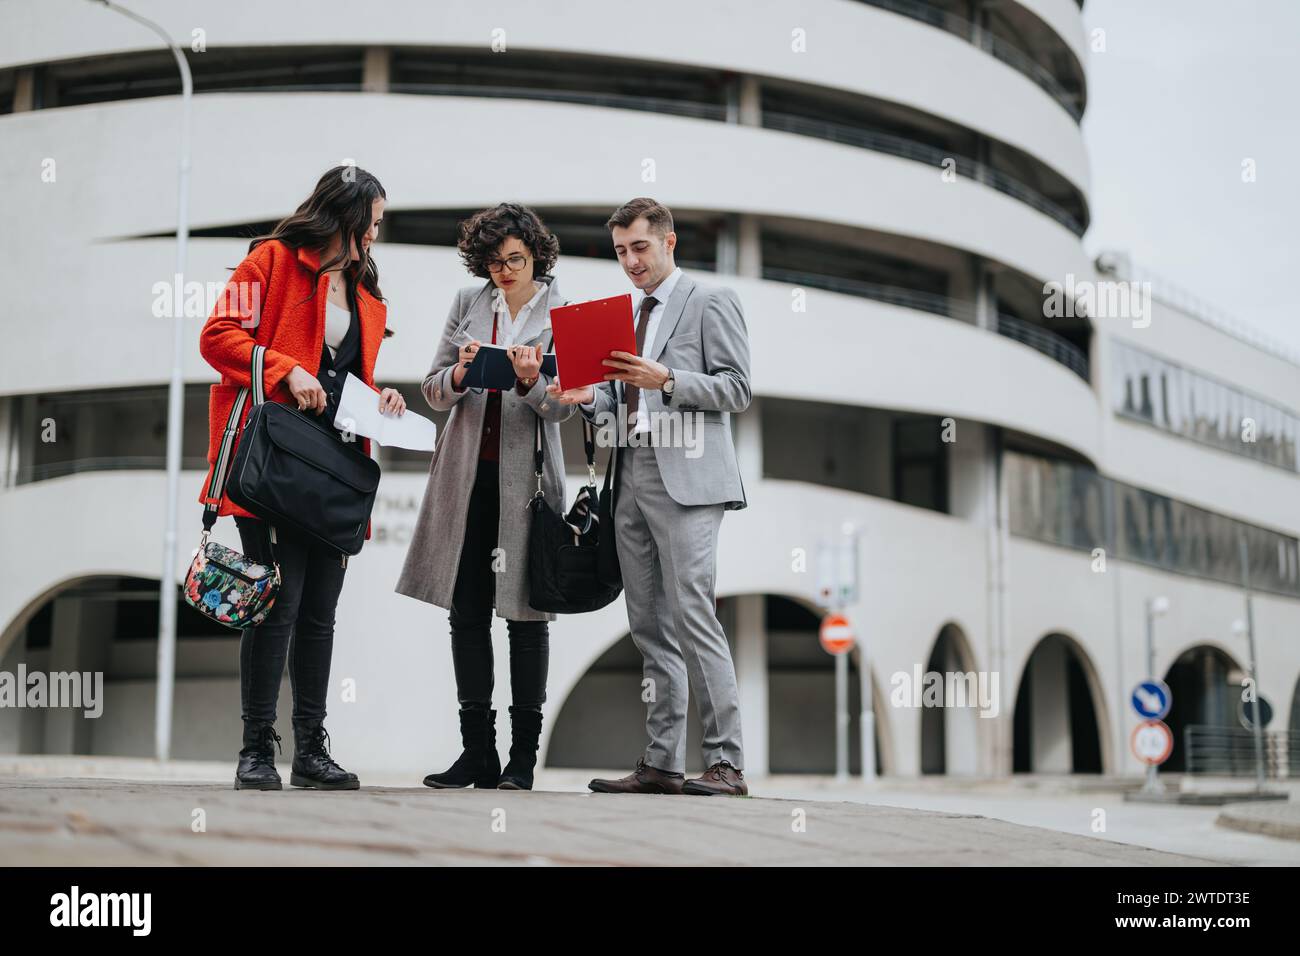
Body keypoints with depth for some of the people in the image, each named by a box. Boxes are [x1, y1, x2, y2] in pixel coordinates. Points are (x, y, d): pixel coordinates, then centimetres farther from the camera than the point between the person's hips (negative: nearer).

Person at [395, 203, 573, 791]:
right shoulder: (468, 303, 9)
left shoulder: (563, 312, 0)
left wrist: (530, 381, -25)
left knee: (526, 613, 0)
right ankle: (477, 752, 11)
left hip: (526, 474, -3)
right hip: (467, 473, 4)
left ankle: (523, 757, 5)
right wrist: (460, 374, -13)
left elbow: (563, 407, -5)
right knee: (466, 610, 4)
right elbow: (433, 390, 8)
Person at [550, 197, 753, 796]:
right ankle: (662, 763, 9)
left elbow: (736, 391, -5)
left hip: (686, 476, -7)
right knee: (649, 626, 6)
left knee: (692, 616, -13)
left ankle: (726, 763, -9)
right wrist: (588, 397, 3)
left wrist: (665, 378, -17)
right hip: (632, 474, 7)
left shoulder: (711, 303, 2)